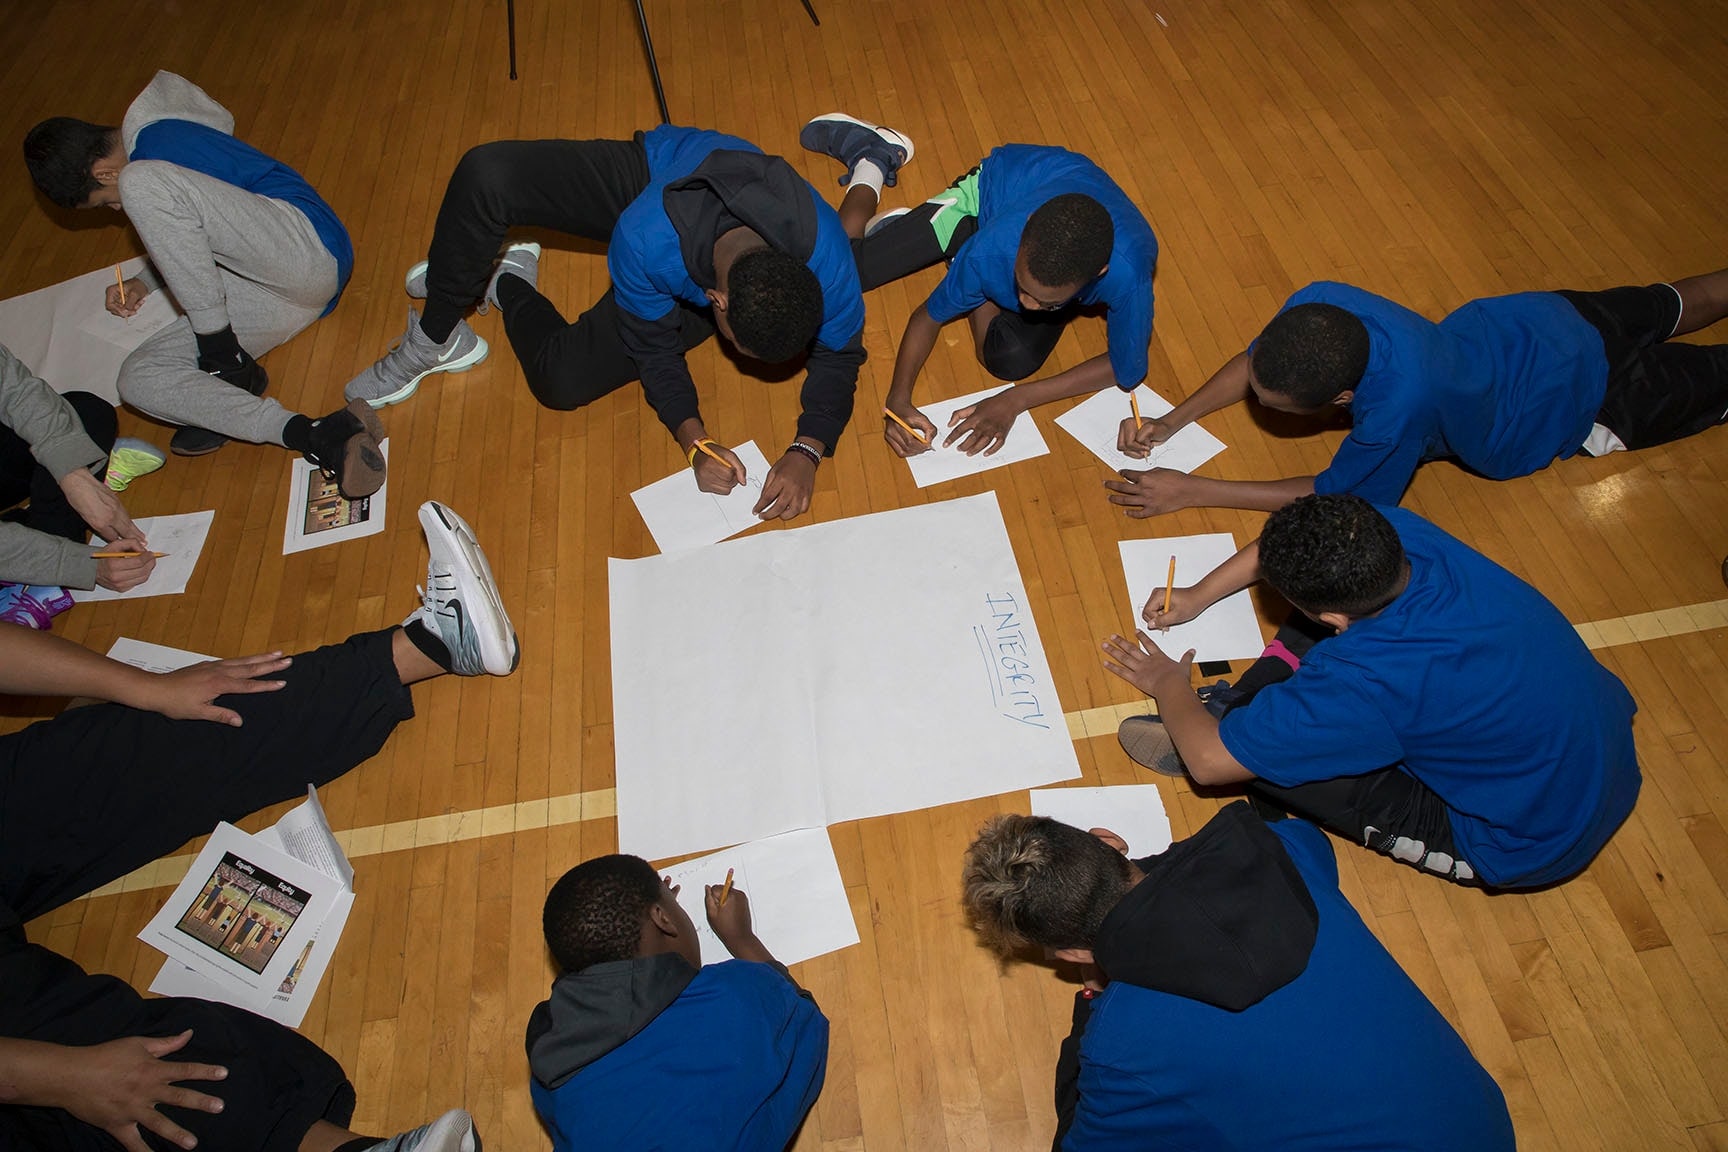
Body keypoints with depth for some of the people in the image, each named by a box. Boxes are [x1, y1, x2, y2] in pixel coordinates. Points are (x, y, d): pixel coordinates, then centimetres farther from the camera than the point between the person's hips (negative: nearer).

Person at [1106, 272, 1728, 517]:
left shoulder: (1397, 408, -52)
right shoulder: (1320, 302, -35)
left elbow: (1333, 495, -35)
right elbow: (1254, 360, -14)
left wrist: (1191, 491, -38)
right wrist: (1170, 422, -27)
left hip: (1576, 392, -4)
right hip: (1527, 315, 5)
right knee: (1668, 307, 33)